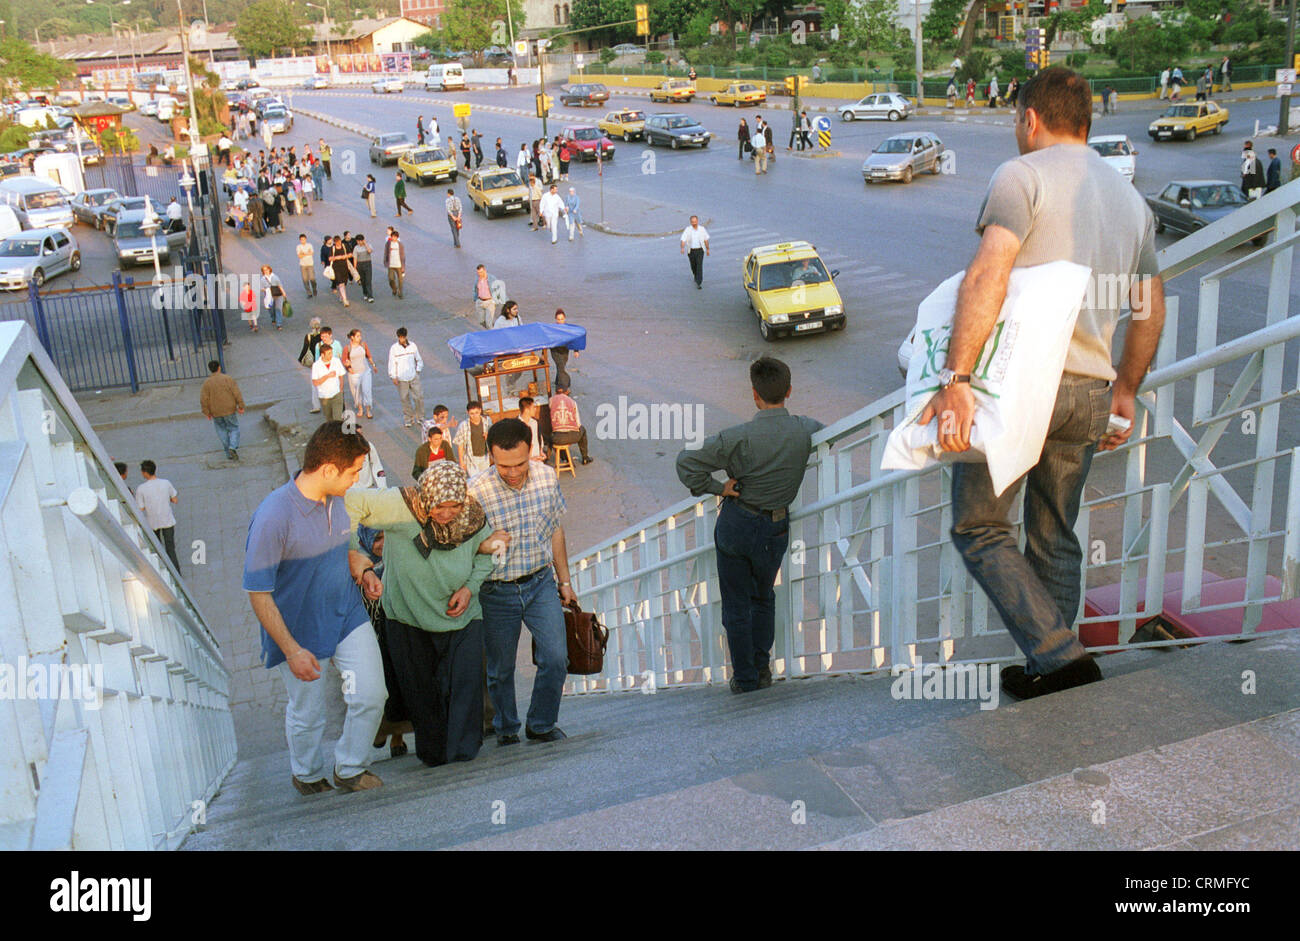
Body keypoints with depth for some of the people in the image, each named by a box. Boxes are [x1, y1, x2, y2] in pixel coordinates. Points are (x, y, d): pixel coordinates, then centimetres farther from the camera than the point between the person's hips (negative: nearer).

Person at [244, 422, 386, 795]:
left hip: (347, 614, 6)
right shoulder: (273, 517, -28)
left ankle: (350, 769, 27)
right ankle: (309, 774, 43)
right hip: (300, 630, -5)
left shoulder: (336, 500, -5)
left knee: (371, 695, 1)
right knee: (307, 711, 12)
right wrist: (291, 650, -21)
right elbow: (258, 593, -21)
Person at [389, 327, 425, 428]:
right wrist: (393, 377, -6)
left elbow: (418, 360, 12)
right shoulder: (394, 348, -7)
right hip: (401, 378, -2)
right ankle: (408, 419, 19)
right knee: (405, 399, 5)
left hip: (414, 377, 2)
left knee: (419, 397, 1)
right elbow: (391, 363, -2)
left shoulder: (412, 346, -1)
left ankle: (420, 417, 18)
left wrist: (418, 370, 6)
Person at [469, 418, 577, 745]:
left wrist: (564, 580, 13)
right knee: (500, 669, 10)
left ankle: (541, 724, 22)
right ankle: (506, 729, 35)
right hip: (497, 592, -2)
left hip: (541, 583, 3)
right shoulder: (475, 491, -19)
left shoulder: (547, 477, -6)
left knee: (556, 658, -3)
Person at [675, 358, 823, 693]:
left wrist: (717, 488, -7)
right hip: (776, 529, 3)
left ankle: (745, 678, 20)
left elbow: (687, 463, -22)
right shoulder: (804, 430, -11)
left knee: (736, 605, 12)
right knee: (763, 598, 25)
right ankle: (762, 669, 30)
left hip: (736, 524, -3)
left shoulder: (738, 437, -21)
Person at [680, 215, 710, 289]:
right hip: (691, 251, 1)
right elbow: (683, 240, -18)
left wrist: (707, 249, 13)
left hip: (700, 250, -1)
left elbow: (706, 239, 7)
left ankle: (699, 283, -16)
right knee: (693, 266, 16)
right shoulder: (687, 229, -10)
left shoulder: (702, 229, -5)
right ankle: (696, 276, 48)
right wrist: (682, 248, -36)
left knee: (699, 266, -14)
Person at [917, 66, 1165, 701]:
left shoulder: (1021, 176, -5)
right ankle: (1049, 671, 23)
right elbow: (1151, 308, 22)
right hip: (1089, 392, 7)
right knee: (1055, 537, 18)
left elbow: (988, 274, -21)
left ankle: (1059, 655, -6)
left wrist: (954, 379, -27)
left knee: (979, 528, 5)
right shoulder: (1131, 198, 18)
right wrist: (1124, 393, 30)